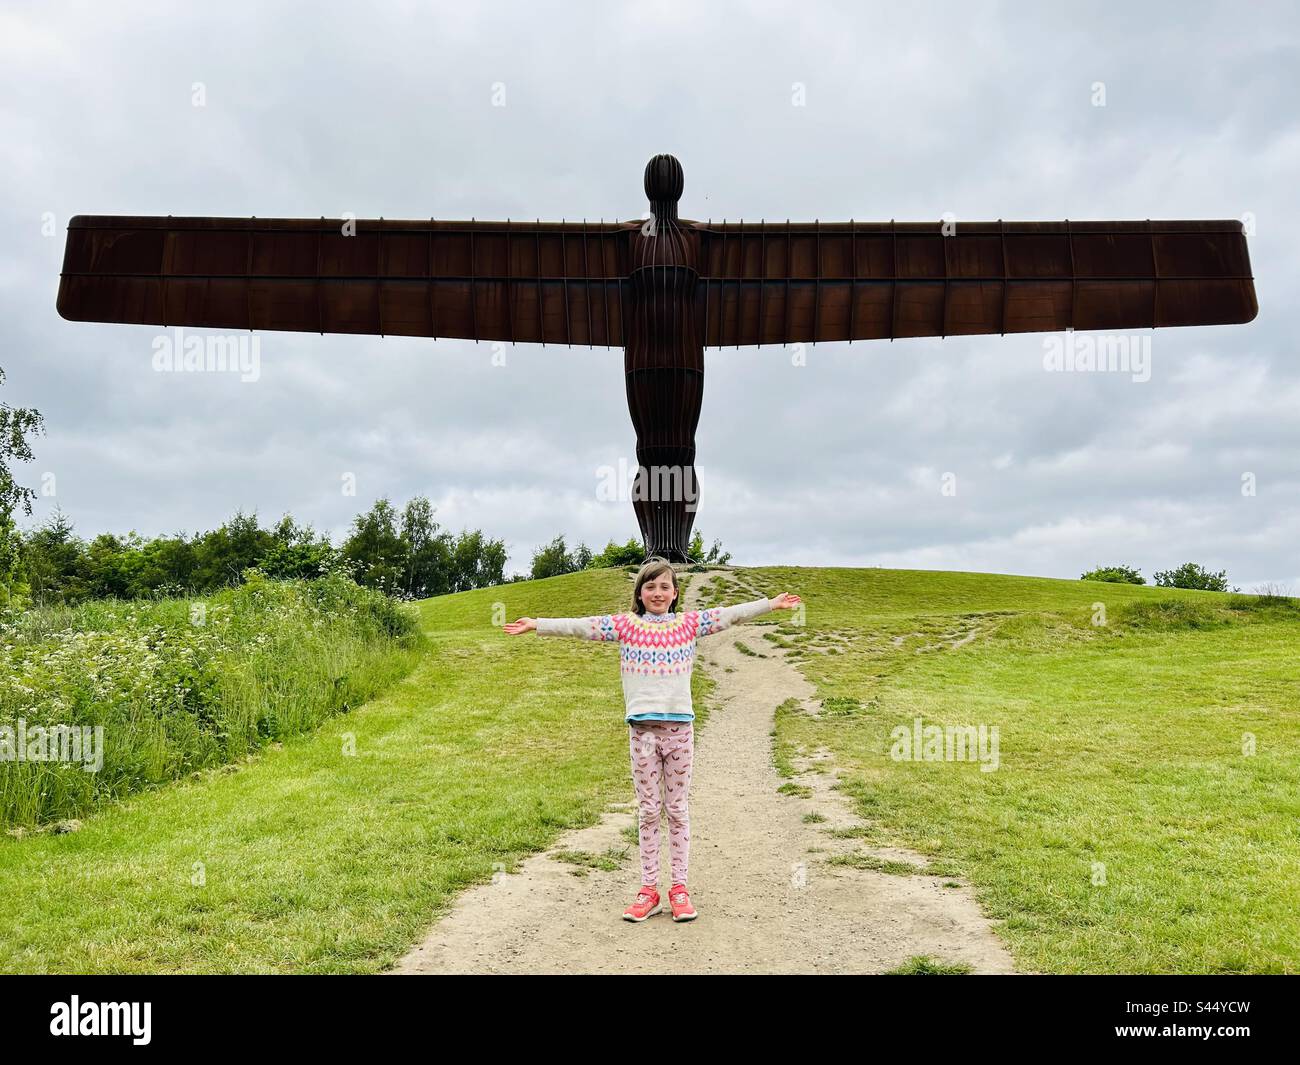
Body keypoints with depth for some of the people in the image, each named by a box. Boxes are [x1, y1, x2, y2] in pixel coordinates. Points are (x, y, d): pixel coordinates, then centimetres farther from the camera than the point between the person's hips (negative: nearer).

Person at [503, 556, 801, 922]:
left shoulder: (688, 623, 7)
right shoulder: (627, 626, 4)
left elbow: (730, 614, 5)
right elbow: (581, 625, -3)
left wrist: (771, 604, 3)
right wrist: (537, 625, -9)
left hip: (679, 726, 0)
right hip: (642, 728, 0)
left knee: (677, 809, 8)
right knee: (648, 810, 7)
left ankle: (679, 888, 15)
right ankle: (648, 890, 14)